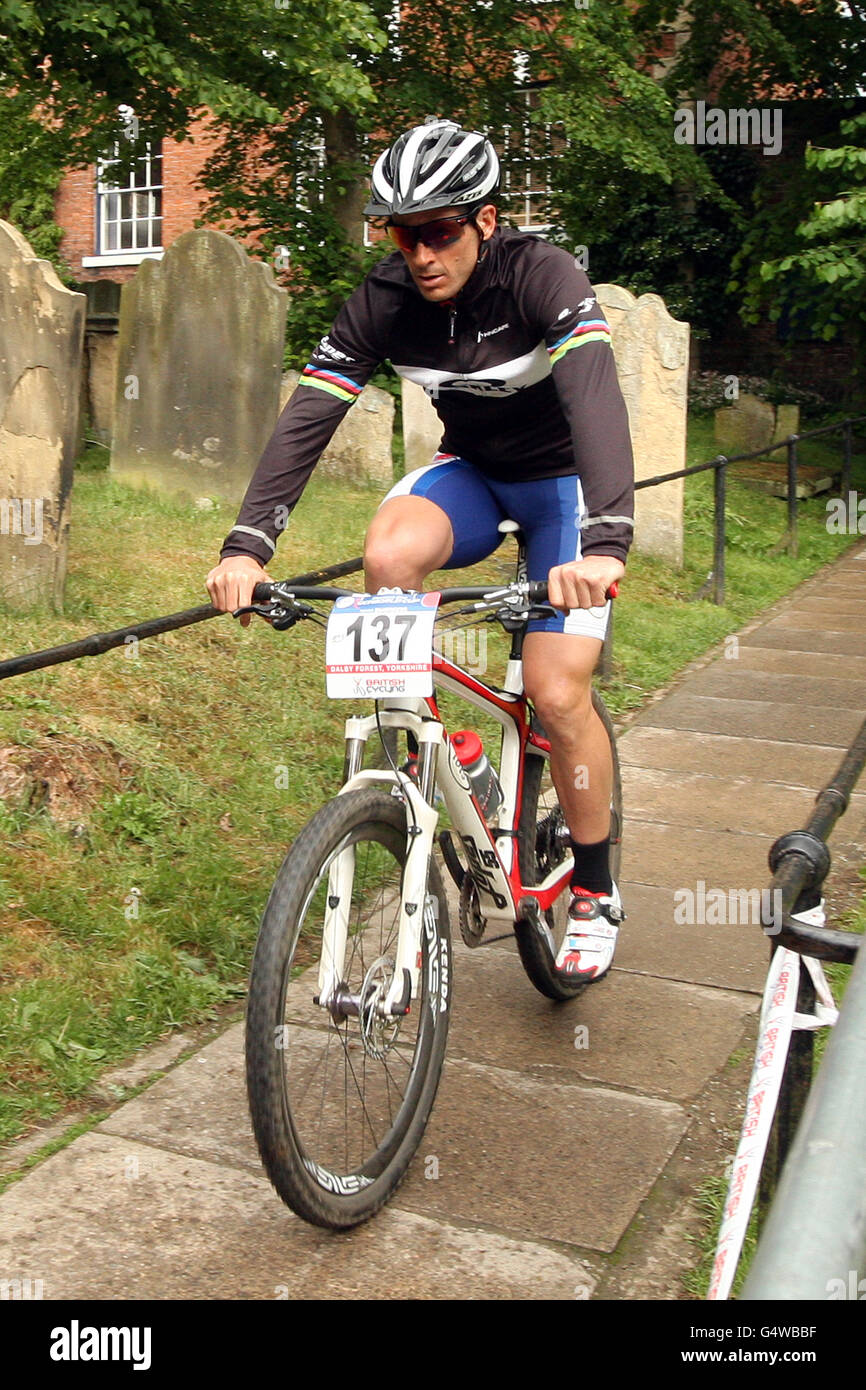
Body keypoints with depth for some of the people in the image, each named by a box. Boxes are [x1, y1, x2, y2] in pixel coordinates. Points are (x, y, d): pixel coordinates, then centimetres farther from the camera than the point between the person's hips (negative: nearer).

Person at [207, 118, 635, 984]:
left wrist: (604, 544, -58)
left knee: (556, 692, -17)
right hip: (473, 471, 4)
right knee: (389, 553, -32)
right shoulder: (384, 301, -14)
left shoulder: (541, 277, -26)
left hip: (565, 479, -3)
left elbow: (595, 398, -41)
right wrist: (246, 547, -34)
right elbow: (308, 416, -20)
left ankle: (595, 890, 6)